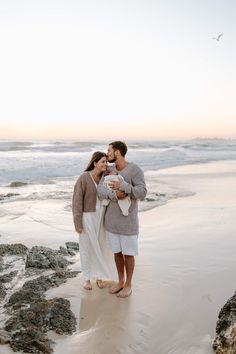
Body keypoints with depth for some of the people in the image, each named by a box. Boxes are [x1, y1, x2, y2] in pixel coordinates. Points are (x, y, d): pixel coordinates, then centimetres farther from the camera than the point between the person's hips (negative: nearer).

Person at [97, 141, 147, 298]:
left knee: (128, 253, 7)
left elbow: (142, 193, -23)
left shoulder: (135, 170, -16)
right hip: (111, 220, 6)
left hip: (127, 221, -5)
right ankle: (121, 282, 33)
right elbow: (100, 191, -12)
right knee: (117, 252, 16)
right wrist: (114, 195, -32)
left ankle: (128, 285, 26)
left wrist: (123, 186, -35)